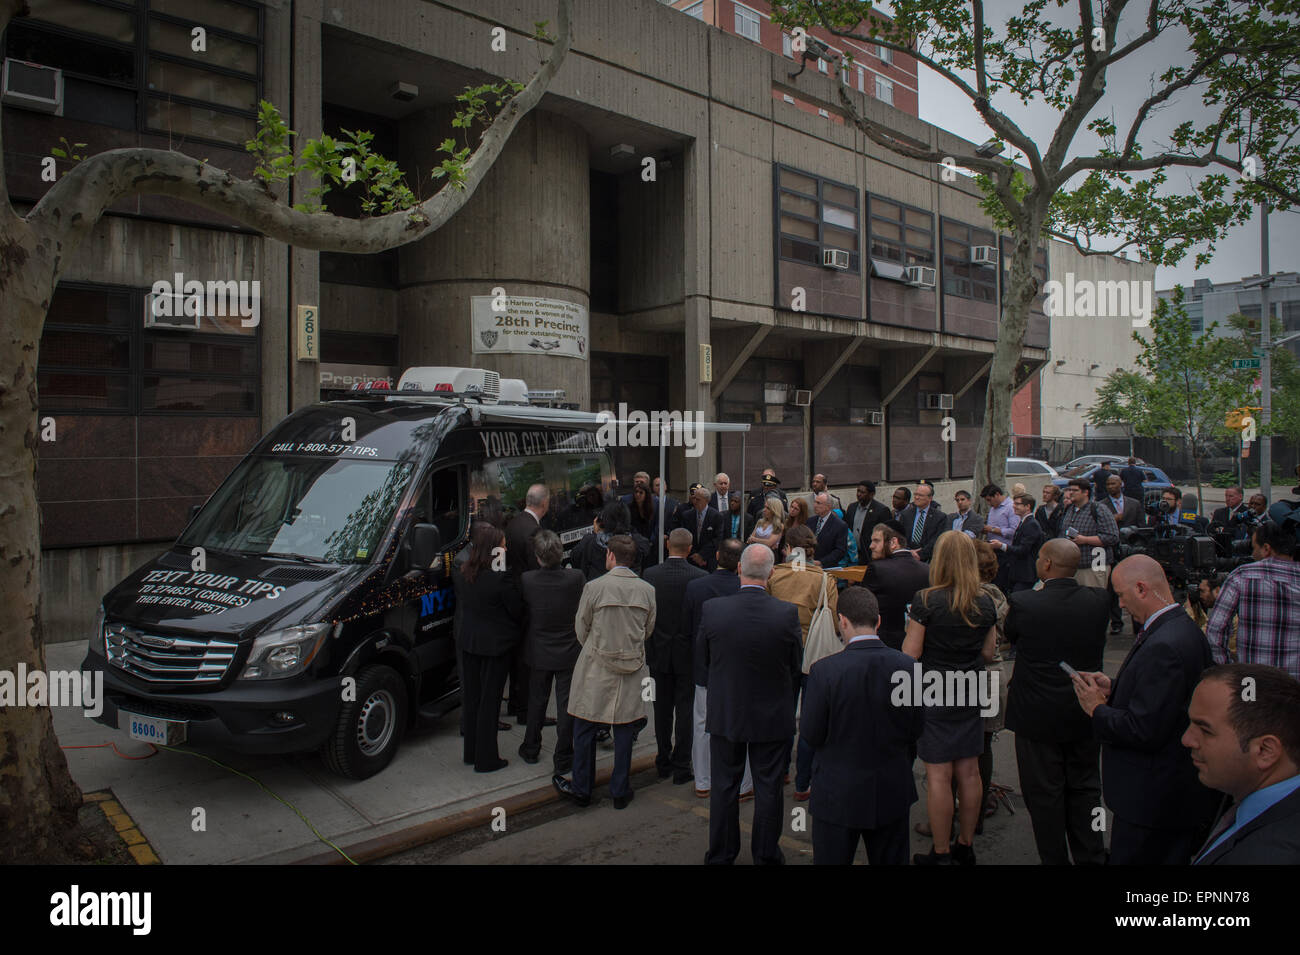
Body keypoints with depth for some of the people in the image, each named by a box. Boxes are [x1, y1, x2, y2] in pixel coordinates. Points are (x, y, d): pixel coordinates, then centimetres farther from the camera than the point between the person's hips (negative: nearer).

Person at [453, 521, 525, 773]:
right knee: (489, 700, 6)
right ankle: (486, 759, 15)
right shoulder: (502, 579, -24)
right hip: (495, 644, -6)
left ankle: (471, 752, 32)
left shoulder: (460, 573, -5)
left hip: (468, 641, 6)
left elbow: (460, 603, 7)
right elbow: (517, 611, -15)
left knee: (471, 696, 19)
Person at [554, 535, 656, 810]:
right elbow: (648, 631, 7)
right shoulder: (647, 590, -3)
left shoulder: (594, 587, -12)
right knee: (624, 731, 12)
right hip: (632, 669, 3)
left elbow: (581, 630, -1)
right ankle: (620, 791, 22)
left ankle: (581, 789, 23)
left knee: (585, 730, 11)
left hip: (596, 669, -3)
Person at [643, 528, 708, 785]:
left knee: (662, 709, 14)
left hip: (660, 652, 2)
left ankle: (664, 763, 25)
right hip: (689, 653, -2)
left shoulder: (650, 575, -8)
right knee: (685, 709, 7)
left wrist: (649, 647, 11)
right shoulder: (701, 577, -14)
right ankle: (681, 767, 13)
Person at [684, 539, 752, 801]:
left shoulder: (694, 587, -10)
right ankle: (743, 786, 21)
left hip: (705, 668, 2)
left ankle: (703, 783, 27)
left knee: (703, 726, 16)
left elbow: (686, 628, -1)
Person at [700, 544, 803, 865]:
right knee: (768, 788, 15)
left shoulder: (712, 609, -17)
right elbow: (797, 667, -7)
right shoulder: (787, 613, -19)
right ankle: (766, 855, 29)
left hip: (725, 714, 1)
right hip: (773, 716, -1)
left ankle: (720, 855, 30)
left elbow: (704, 656, -1)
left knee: (724, 787, 16)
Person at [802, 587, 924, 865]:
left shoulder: (825, 671, -21)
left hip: (838, 796, -3)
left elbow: (810, 735, -14)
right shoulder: (905, 665, -11)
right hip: (893, 793, 3)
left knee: (832, 859, 14)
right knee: (891, 859, 21)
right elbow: (915, 729, -1)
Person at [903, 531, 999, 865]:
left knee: (938, 775, 2)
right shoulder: (985, 602, -1)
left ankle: (941, 853, 13)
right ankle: (965, 845, 28)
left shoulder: (926, 600, -16)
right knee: (968, 772, 14)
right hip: (969, 694, 5)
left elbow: (910, 654, -13)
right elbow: (988, 653, 8)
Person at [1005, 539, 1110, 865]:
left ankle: (1055, 859, 21)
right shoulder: (1099, 600, -10)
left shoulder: (1023, 602, -20)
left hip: (1038, 716, -4)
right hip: (1086, 715, 4)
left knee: (1045, 795, 10)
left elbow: (1010, 635, -1)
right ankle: (1091, 857, 30)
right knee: (1085, 789, 19)